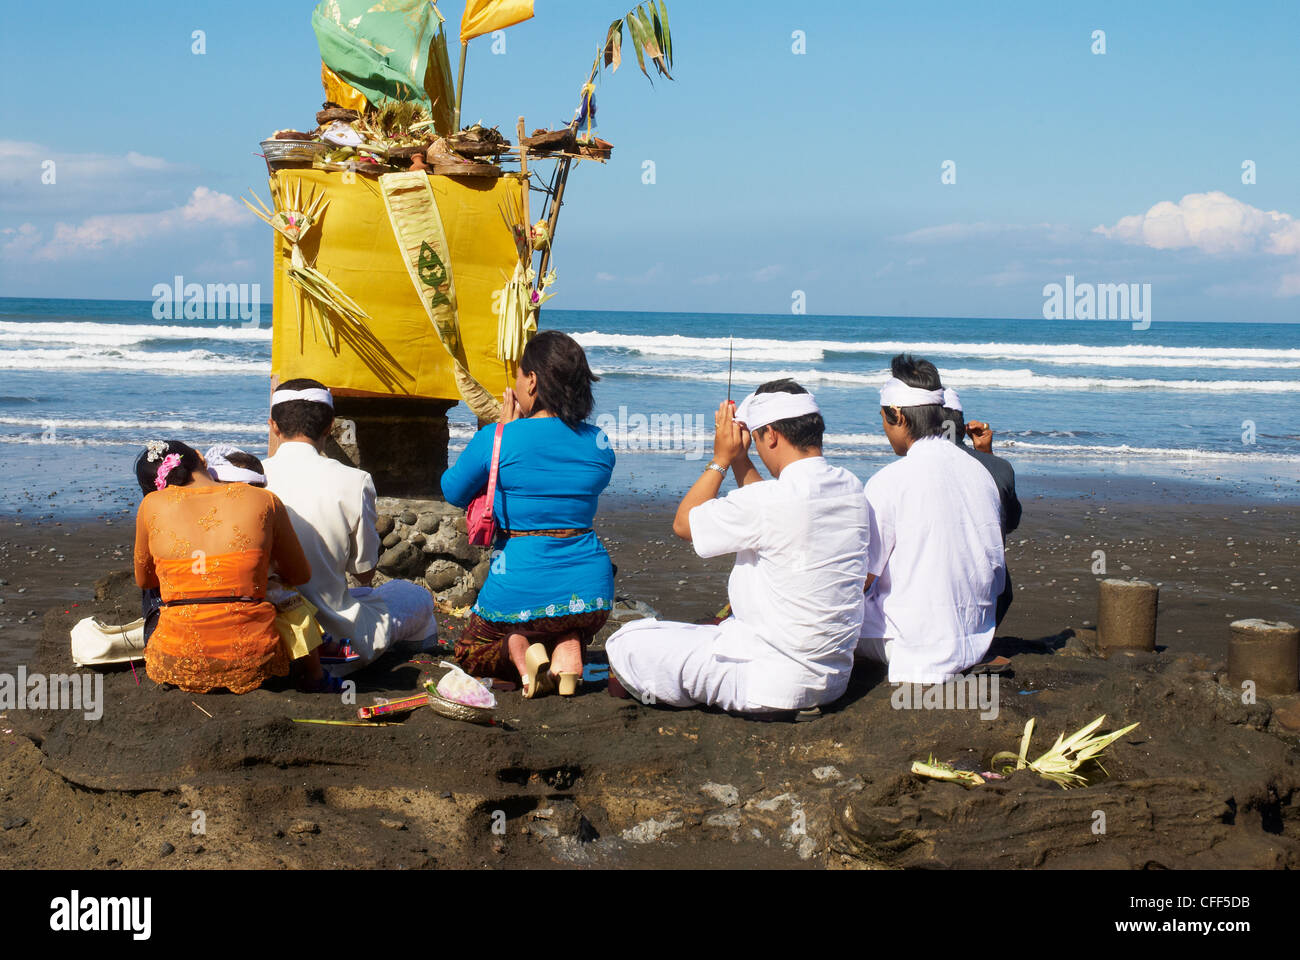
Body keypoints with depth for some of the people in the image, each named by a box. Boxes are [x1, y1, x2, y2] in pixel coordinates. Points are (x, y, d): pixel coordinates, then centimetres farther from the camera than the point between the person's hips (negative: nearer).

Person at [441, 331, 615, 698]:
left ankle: (517, 650, -9)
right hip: (589, 592, 3)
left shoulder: (497, 439, -11)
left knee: (469, 652, 26)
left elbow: (453, 492, 7)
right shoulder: (599, 443, 0)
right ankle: (568, 648, 0)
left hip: (521, 589, -3)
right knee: (571, 629, 37)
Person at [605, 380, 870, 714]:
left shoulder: (768, 500, -23)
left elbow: (684, 523, -5)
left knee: (625, 644, -1)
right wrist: (739, 458, 17)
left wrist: (721, 459, 2)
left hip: (775, 682, -8)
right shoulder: (850, 489, 1)